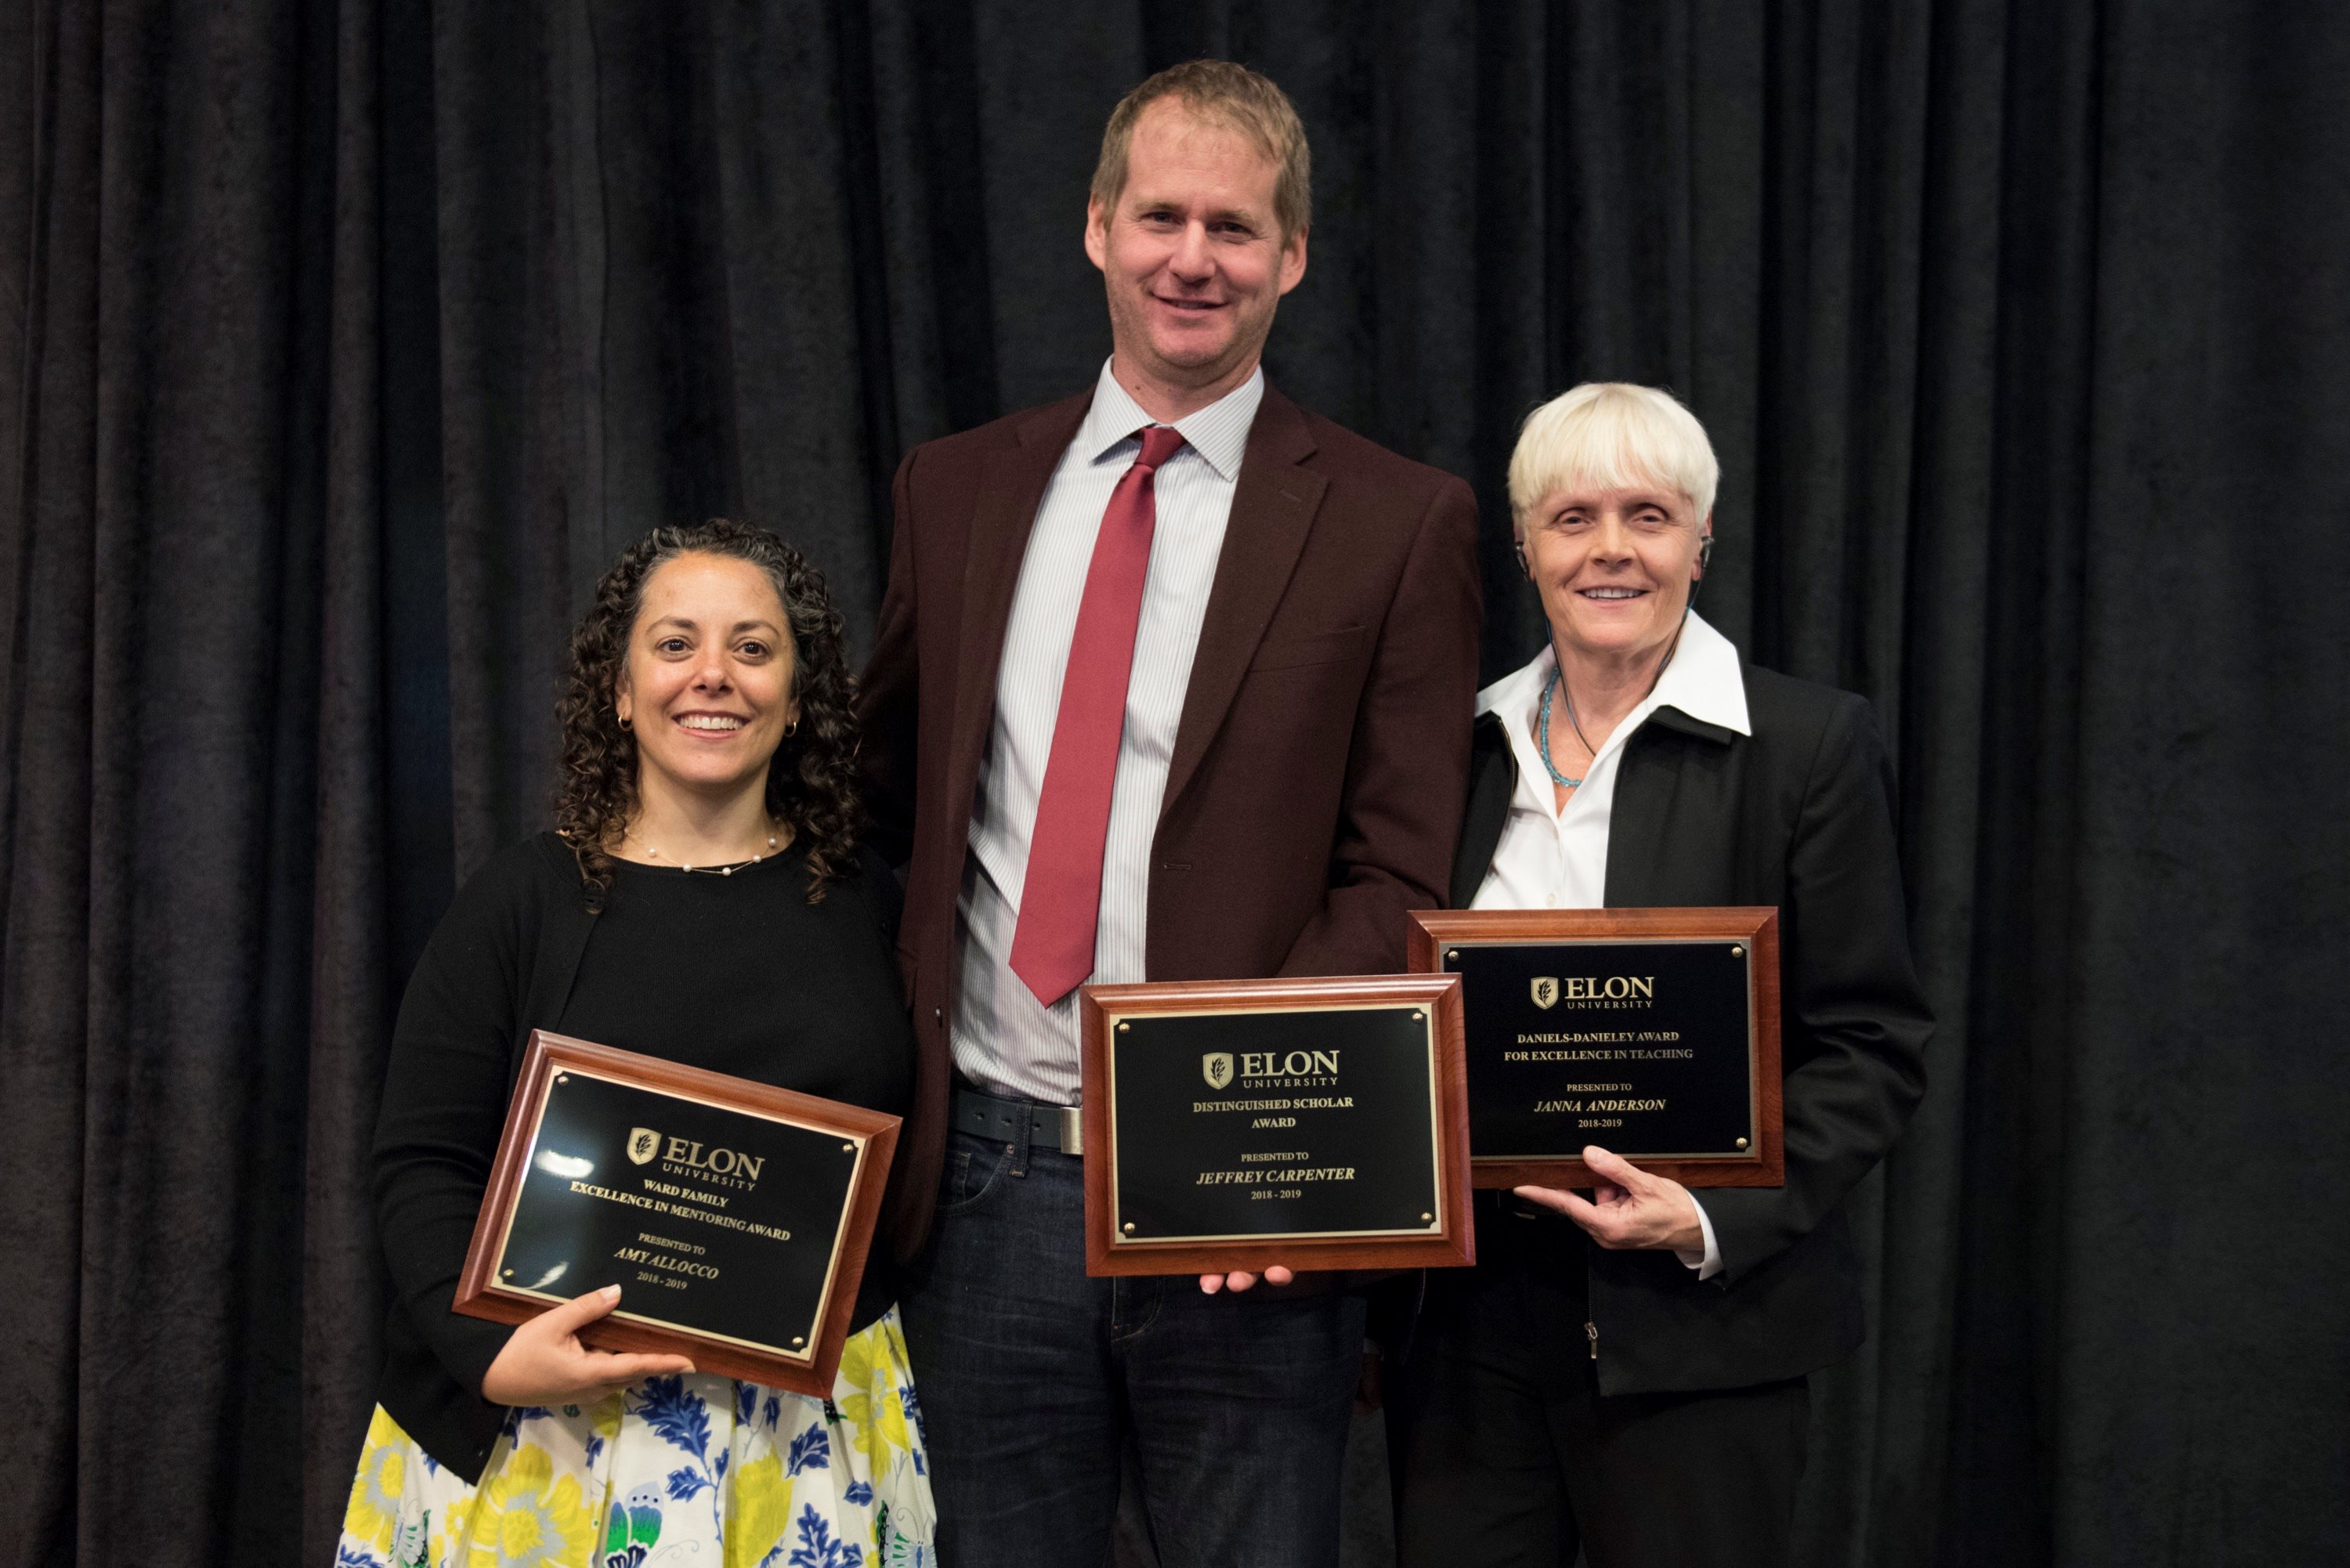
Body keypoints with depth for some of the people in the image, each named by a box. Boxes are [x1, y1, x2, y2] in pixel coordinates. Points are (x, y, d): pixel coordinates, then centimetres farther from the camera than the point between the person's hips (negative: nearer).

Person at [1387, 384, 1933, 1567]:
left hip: (1697, 1331, -3)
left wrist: (1711, 1220, -16)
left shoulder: (1810, 746, -3)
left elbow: (1872, 1048, -5)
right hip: (1471, 1318, 4)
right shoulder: (1460, 744, 10)